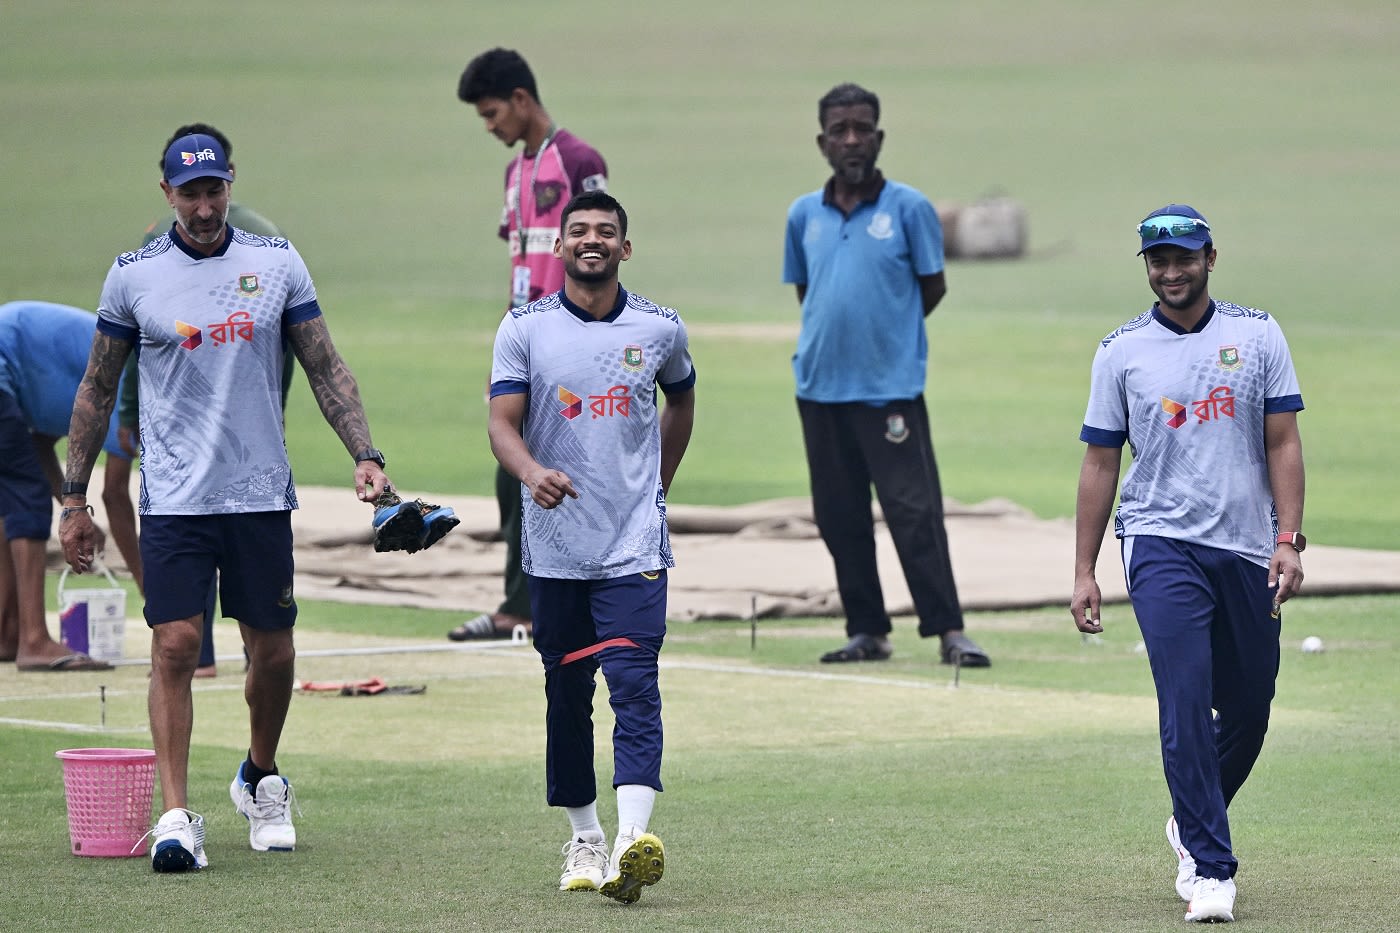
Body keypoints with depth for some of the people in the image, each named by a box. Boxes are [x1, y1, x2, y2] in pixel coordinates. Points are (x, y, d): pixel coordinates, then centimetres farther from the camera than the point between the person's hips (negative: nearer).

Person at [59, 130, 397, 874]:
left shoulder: (277, 264, 4)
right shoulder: (134, 275, 1)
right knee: (175, 644, -12)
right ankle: (176, 815, -12)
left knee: (273, 651, 7)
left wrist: (365, 455, -4)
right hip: (174, 498, -2)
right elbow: (97, 390, 8)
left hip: (261, 493, 2)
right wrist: (74, 497, 6)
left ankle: (260, 779, 33)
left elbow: (326, 369, 8)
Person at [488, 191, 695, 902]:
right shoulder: (525, 329, 1)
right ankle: (584, 838, 21)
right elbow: (503, 423, -6)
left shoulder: (660, 329, 5)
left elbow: (681, 399, 25)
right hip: (554, 547, 1)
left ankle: (631, 841, -27)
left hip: (635, 546, -1)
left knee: (635, 685, -14)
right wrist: (532, 471, -27)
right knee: (567, 695, 8)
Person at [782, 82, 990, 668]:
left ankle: (948, 631, -8)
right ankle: (867, 632, 14)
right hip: (820, 388, 4)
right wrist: (830, 339, 9)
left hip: (891, 388, -4)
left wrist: (888, 331, 7)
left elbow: (933, 288, 4)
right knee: (839, 519, 7)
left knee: (915, 510, -9)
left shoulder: (909, 208, -2)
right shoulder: (804, 215, 9)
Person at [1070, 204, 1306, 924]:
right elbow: (1100, 463, 6)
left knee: (1248, 712, 10)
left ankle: (1191, 825, 36)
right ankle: (1211, 870, -14)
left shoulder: (1258, 336, 5)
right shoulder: (1121, 351, 4)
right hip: (1162, 546, -2)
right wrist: (1083, 572, 2)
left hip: (1247, 554, 2)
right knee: (1186, 703, -15)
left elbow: (1282, 443, 4)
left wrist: (1289, 540, -8)